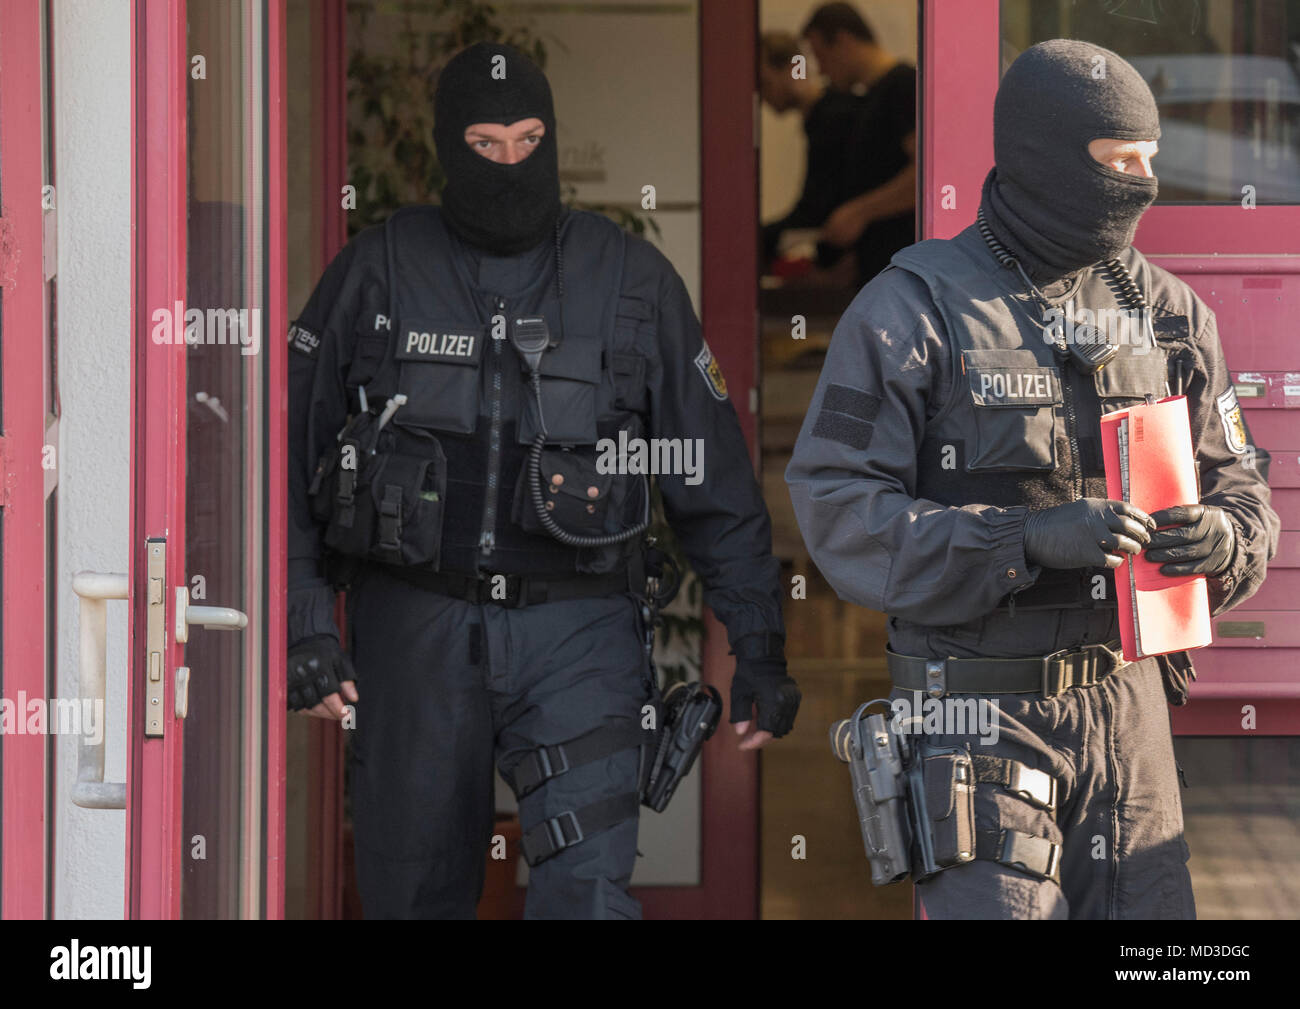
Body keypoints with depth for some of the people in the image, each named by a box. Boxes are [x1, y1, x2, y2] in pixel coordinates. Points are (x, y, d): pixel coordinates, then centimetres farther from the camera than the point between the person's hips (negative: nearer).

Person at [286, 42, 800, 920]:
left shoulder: (633, 280, 5)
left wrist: (760, 648, 5)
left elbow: (716, 482, 8)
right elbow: (293, 460, 6)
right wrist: (304, 629, -3)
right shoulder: (376, 273, 4)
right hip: (415, 625, 1)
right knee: (412, 893, 7)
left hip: (578, 626, -1)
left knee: (589, 887, -17)